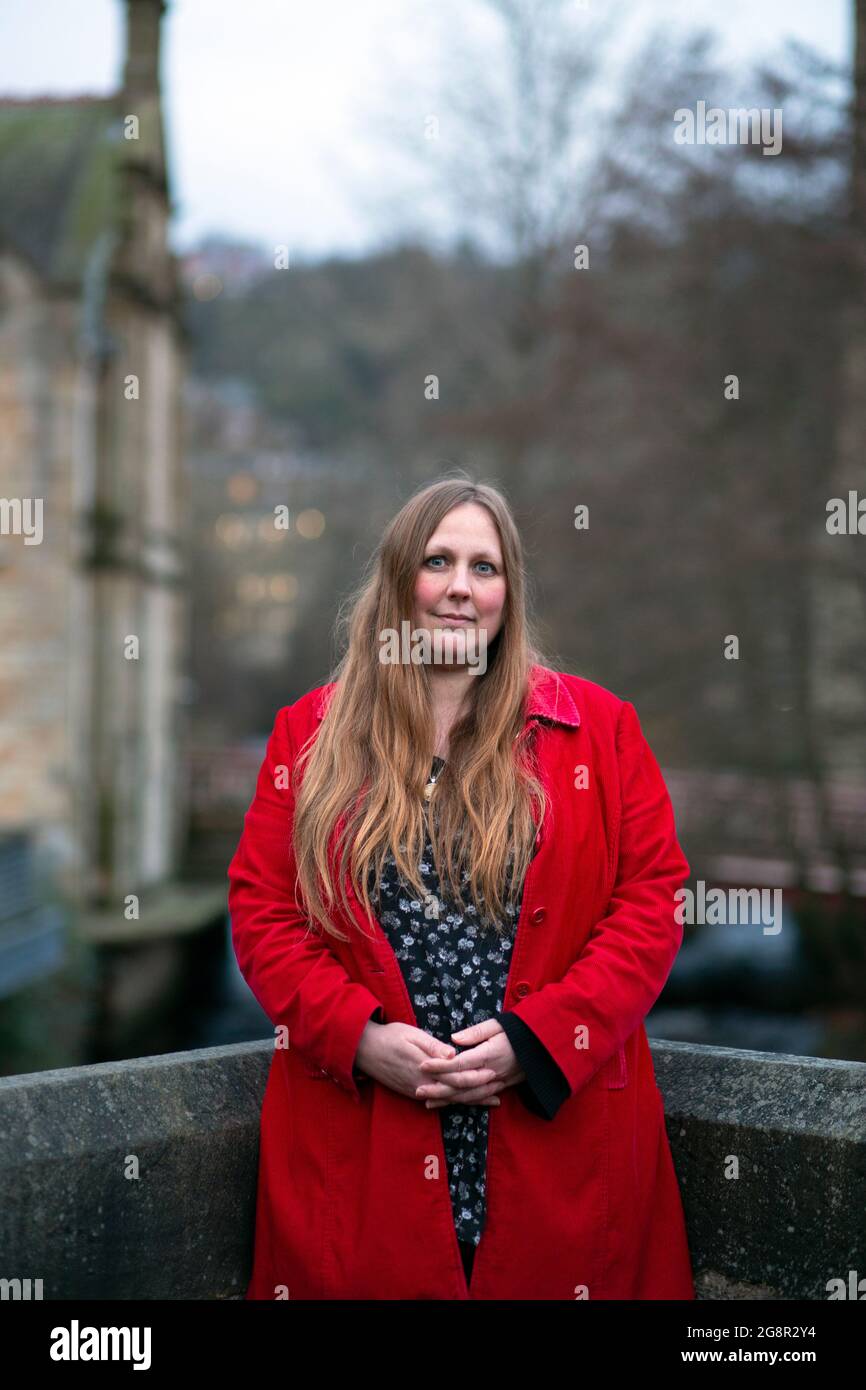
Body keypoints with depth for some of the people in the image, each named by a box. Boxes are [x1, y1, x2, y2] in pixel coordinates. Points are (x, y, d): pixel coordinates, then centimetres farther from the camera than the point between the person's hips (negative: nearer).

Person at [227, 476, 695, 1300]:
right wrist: (358, 1036, -11)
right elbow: (260, 908, 4)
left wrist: (535, 1039, -12)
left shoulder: (598, 726, 5)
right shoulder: (311, 734, 7)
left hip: (561, 1141, 0)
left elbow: (653, 899, 0)